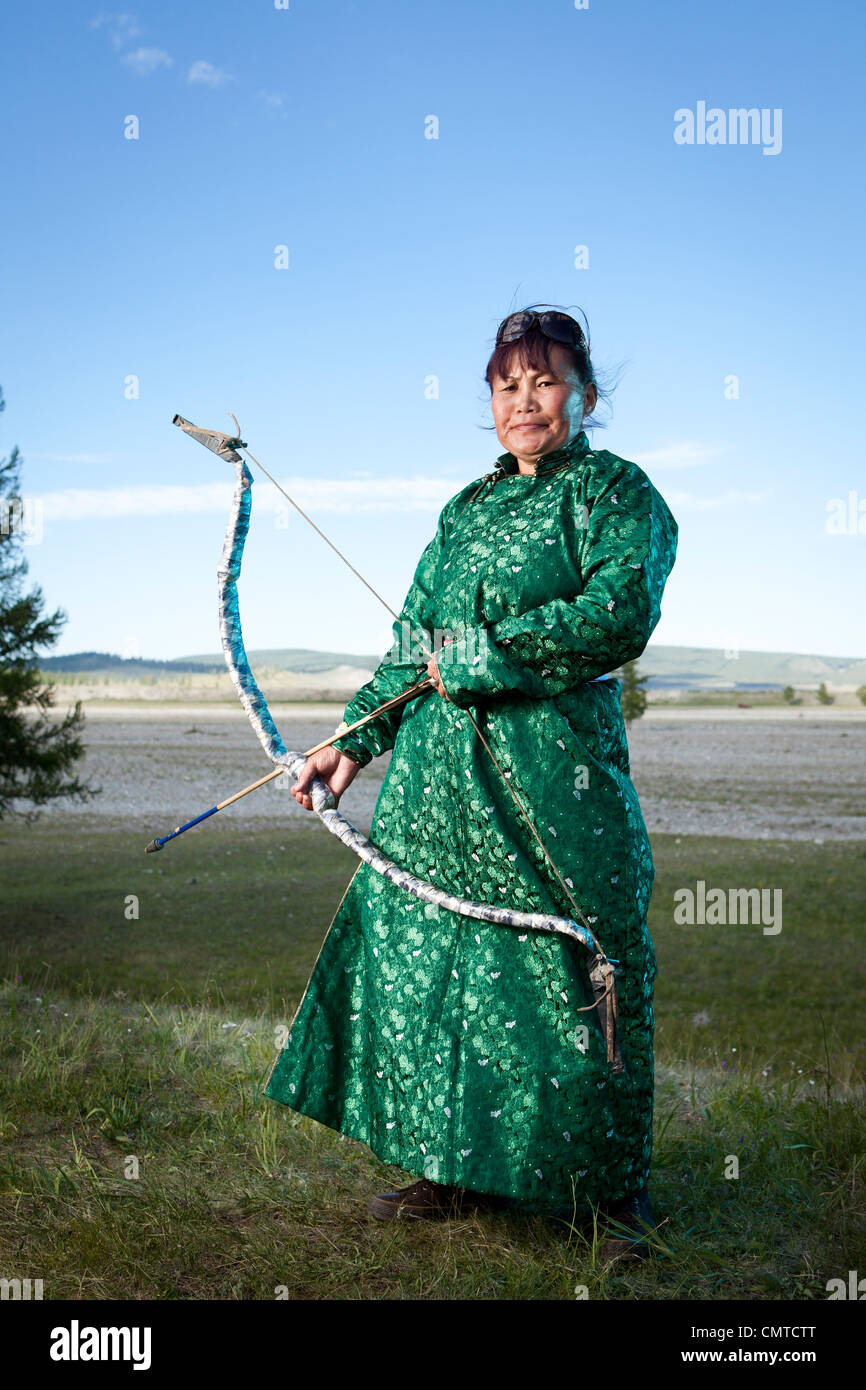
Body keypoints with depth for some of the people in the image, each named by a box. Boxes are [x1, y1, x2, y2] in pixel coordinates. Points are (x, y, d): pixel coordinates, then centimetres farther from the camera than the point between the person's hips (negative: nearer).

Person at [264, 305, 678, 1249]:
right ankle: (452, 1170, 22)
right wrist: (357, 741, 13)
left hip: (556, 765, -6)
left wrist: (483, 652, -12)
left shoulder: (617, 491, 2)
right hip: (442, 766, 6)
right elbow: (412, 643, 20)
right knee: (424, 954, 7)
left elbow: (621, 612, -15)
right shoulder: (466, 508, 19)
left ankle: (607, 1190, 15)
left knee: (568, 968, -2)